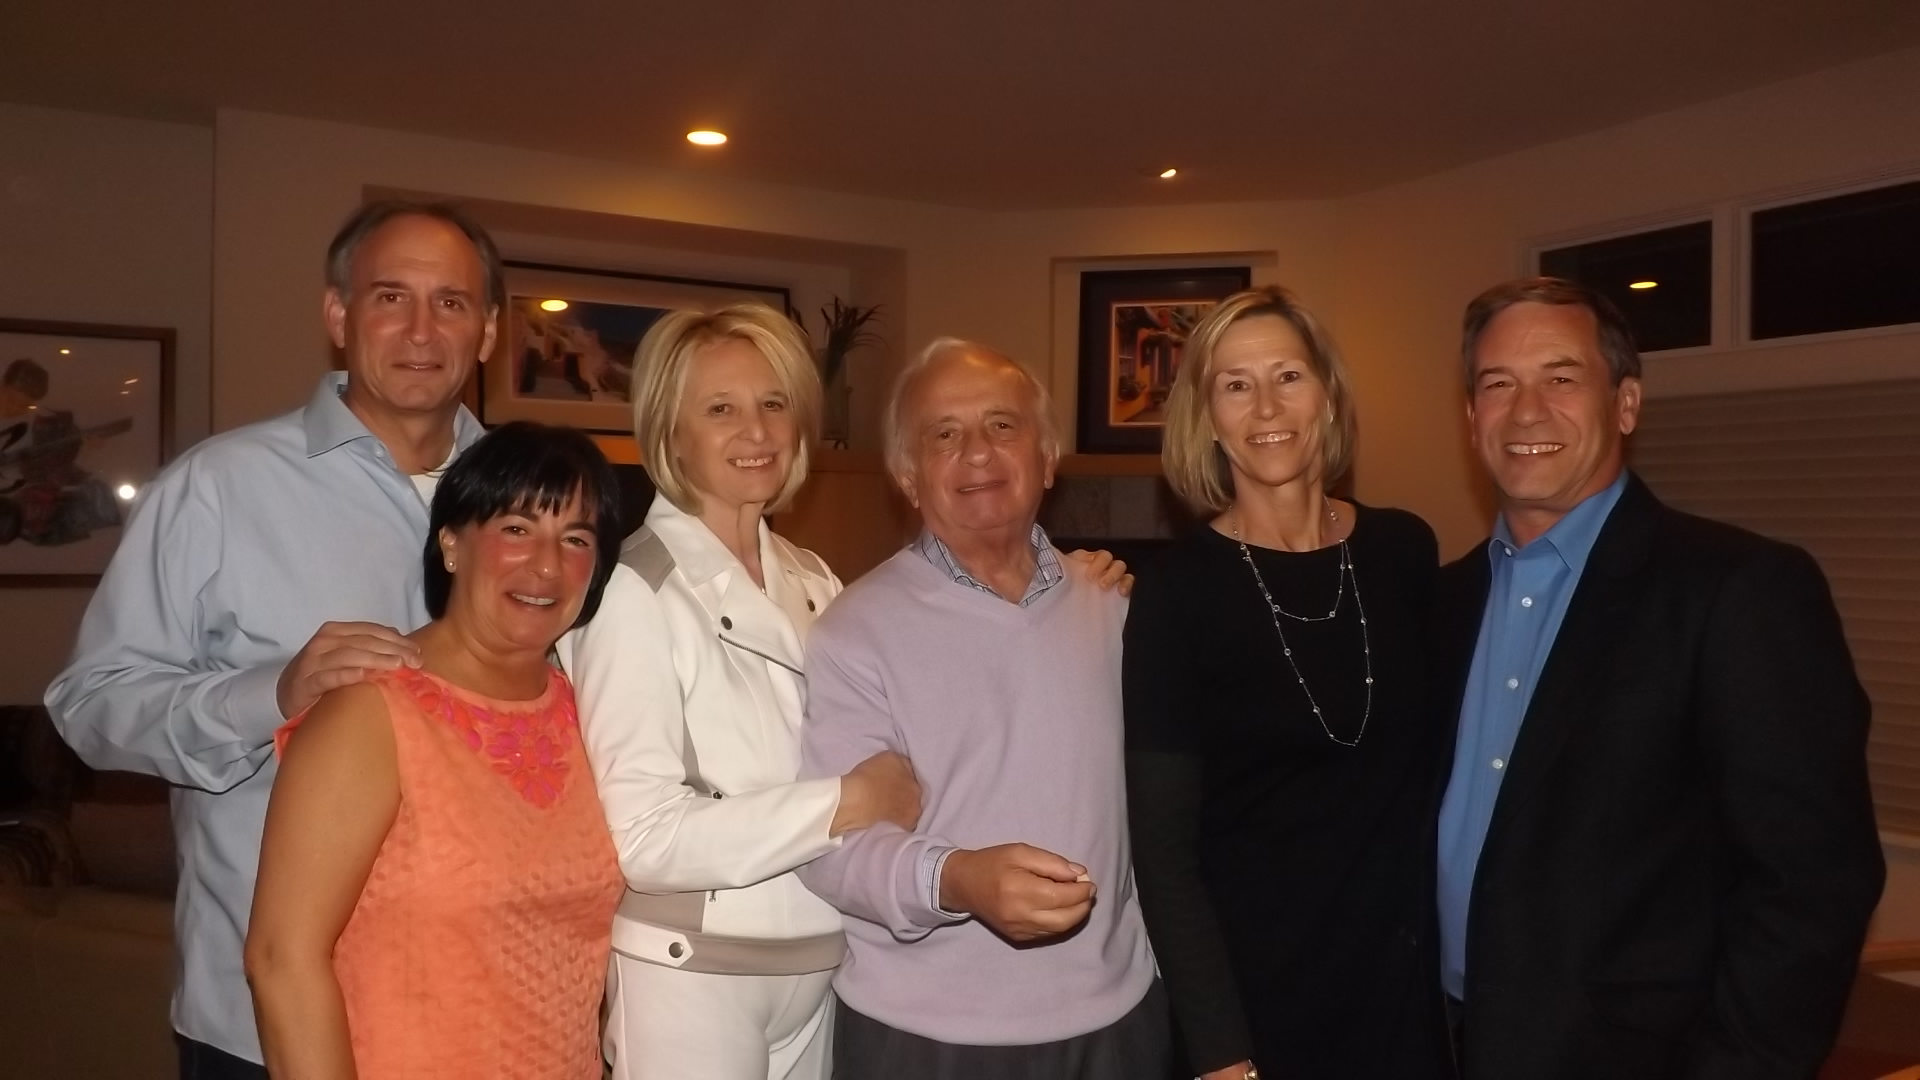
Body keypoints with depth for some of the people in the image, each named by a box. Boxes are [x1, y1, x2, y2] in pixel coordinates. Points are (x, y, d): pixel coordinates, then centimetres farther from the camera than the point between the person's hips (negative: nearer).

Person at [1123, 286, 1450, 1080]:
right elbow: (1163, 848, -13)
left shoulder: (1405, 552, -2)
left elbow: (1433, 752, 10)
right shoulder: (1177, 595, -14)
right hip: (1251, 987, -3)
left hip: (1402, 977, 4)